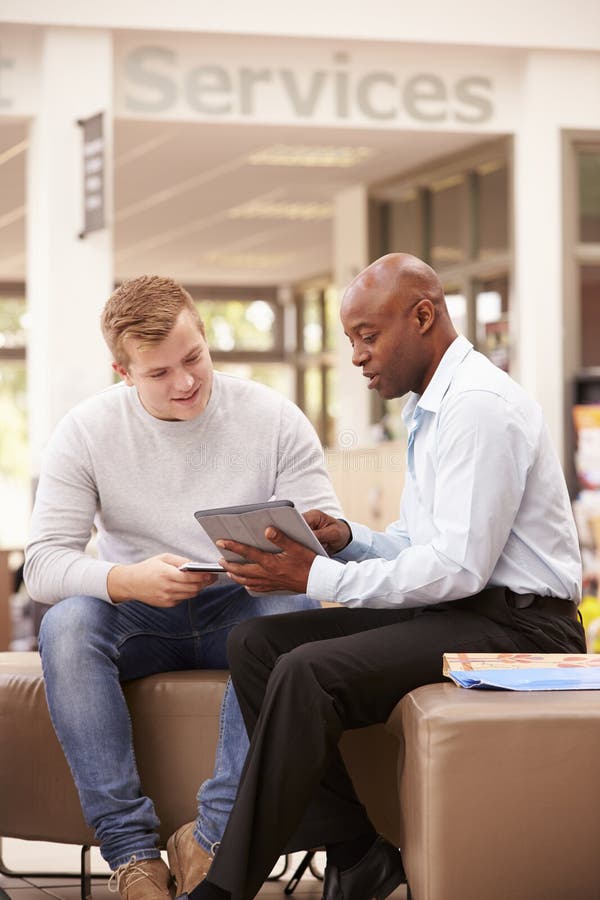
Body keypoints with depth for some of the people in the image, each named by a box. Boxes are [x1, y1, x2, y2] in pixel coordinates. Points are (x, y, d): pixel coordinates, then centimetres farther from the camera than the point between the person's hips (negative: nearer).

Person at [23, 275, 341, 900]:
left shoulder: (274, 419, -4)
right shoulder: (86, 431, -4)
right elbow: (44, 564, -11)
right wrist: (127, 579, -31)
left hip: (242, 613, 0)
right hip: (138, 620, 0)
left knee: (294, 612, -34)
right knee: (65, 624, -32)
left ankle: (211, 836, -31)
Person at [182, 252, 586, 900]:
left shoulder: (480, 406, -16)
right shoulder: (431, 408, 16)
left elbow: (458, 566, -22)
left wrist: (317, 576, -20)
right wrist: (344, 538, 0)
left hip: (515, 623, -10)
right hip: (455, 610, 10)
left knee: (308, 673, -28)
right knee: (254, 642, -2)